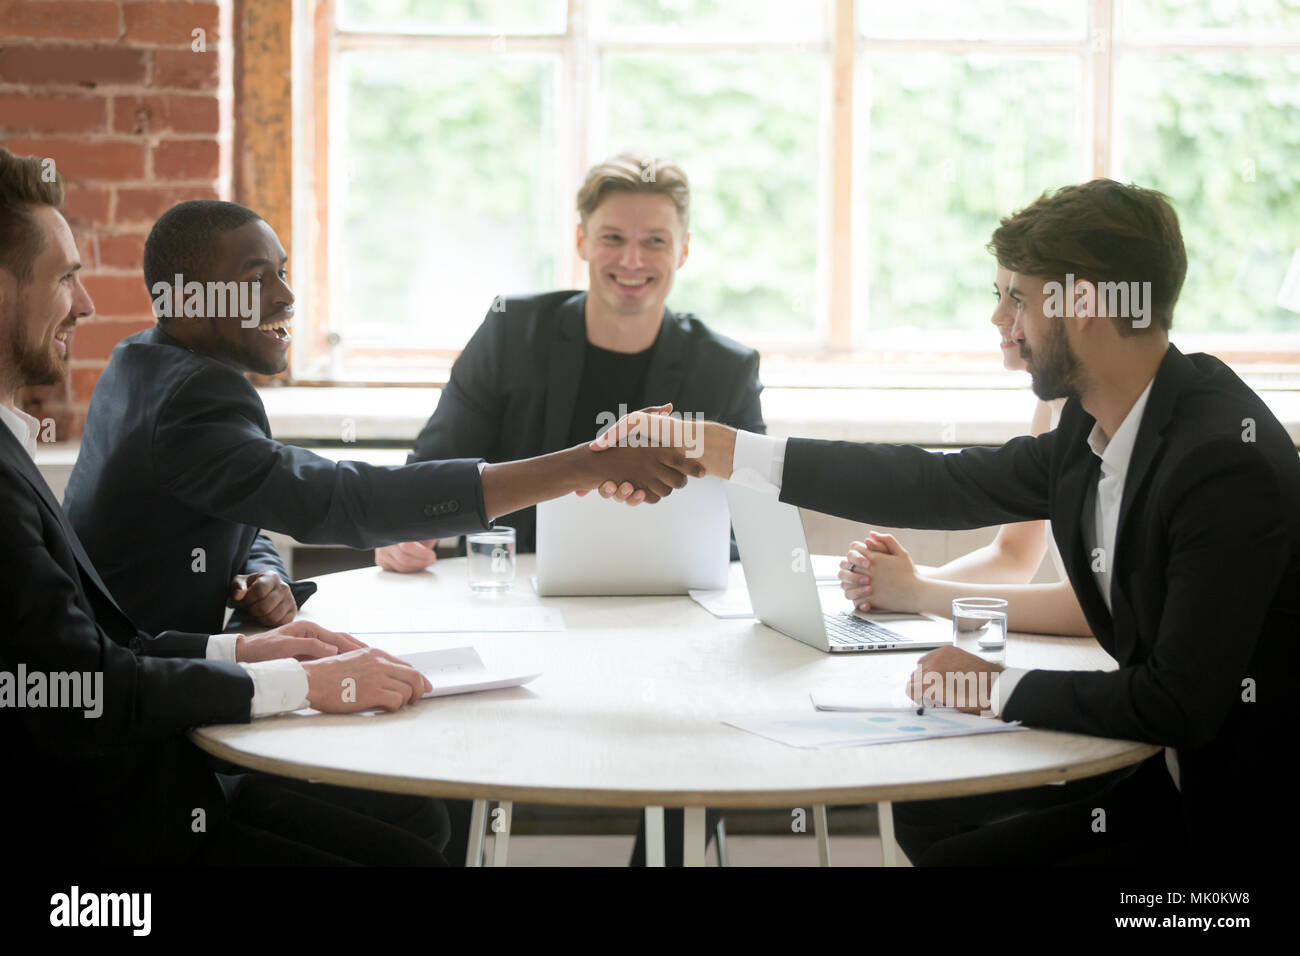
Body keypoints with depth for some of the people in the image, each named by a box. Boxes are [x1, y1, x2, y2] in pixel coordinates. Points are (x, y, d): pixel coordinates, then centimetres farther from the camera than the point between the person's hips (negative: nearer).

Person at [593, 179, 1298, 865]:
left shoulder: (1228, 460, -26)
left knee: (961, 855, -13)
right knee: (927, 813, 14)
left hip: (1241, 811, -8)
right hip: (1163, 765, 8)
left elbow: (1181, 703, -29)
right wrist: (716, 450, 6)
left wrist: (998, 689, -15)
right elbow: (940, 486, 7)